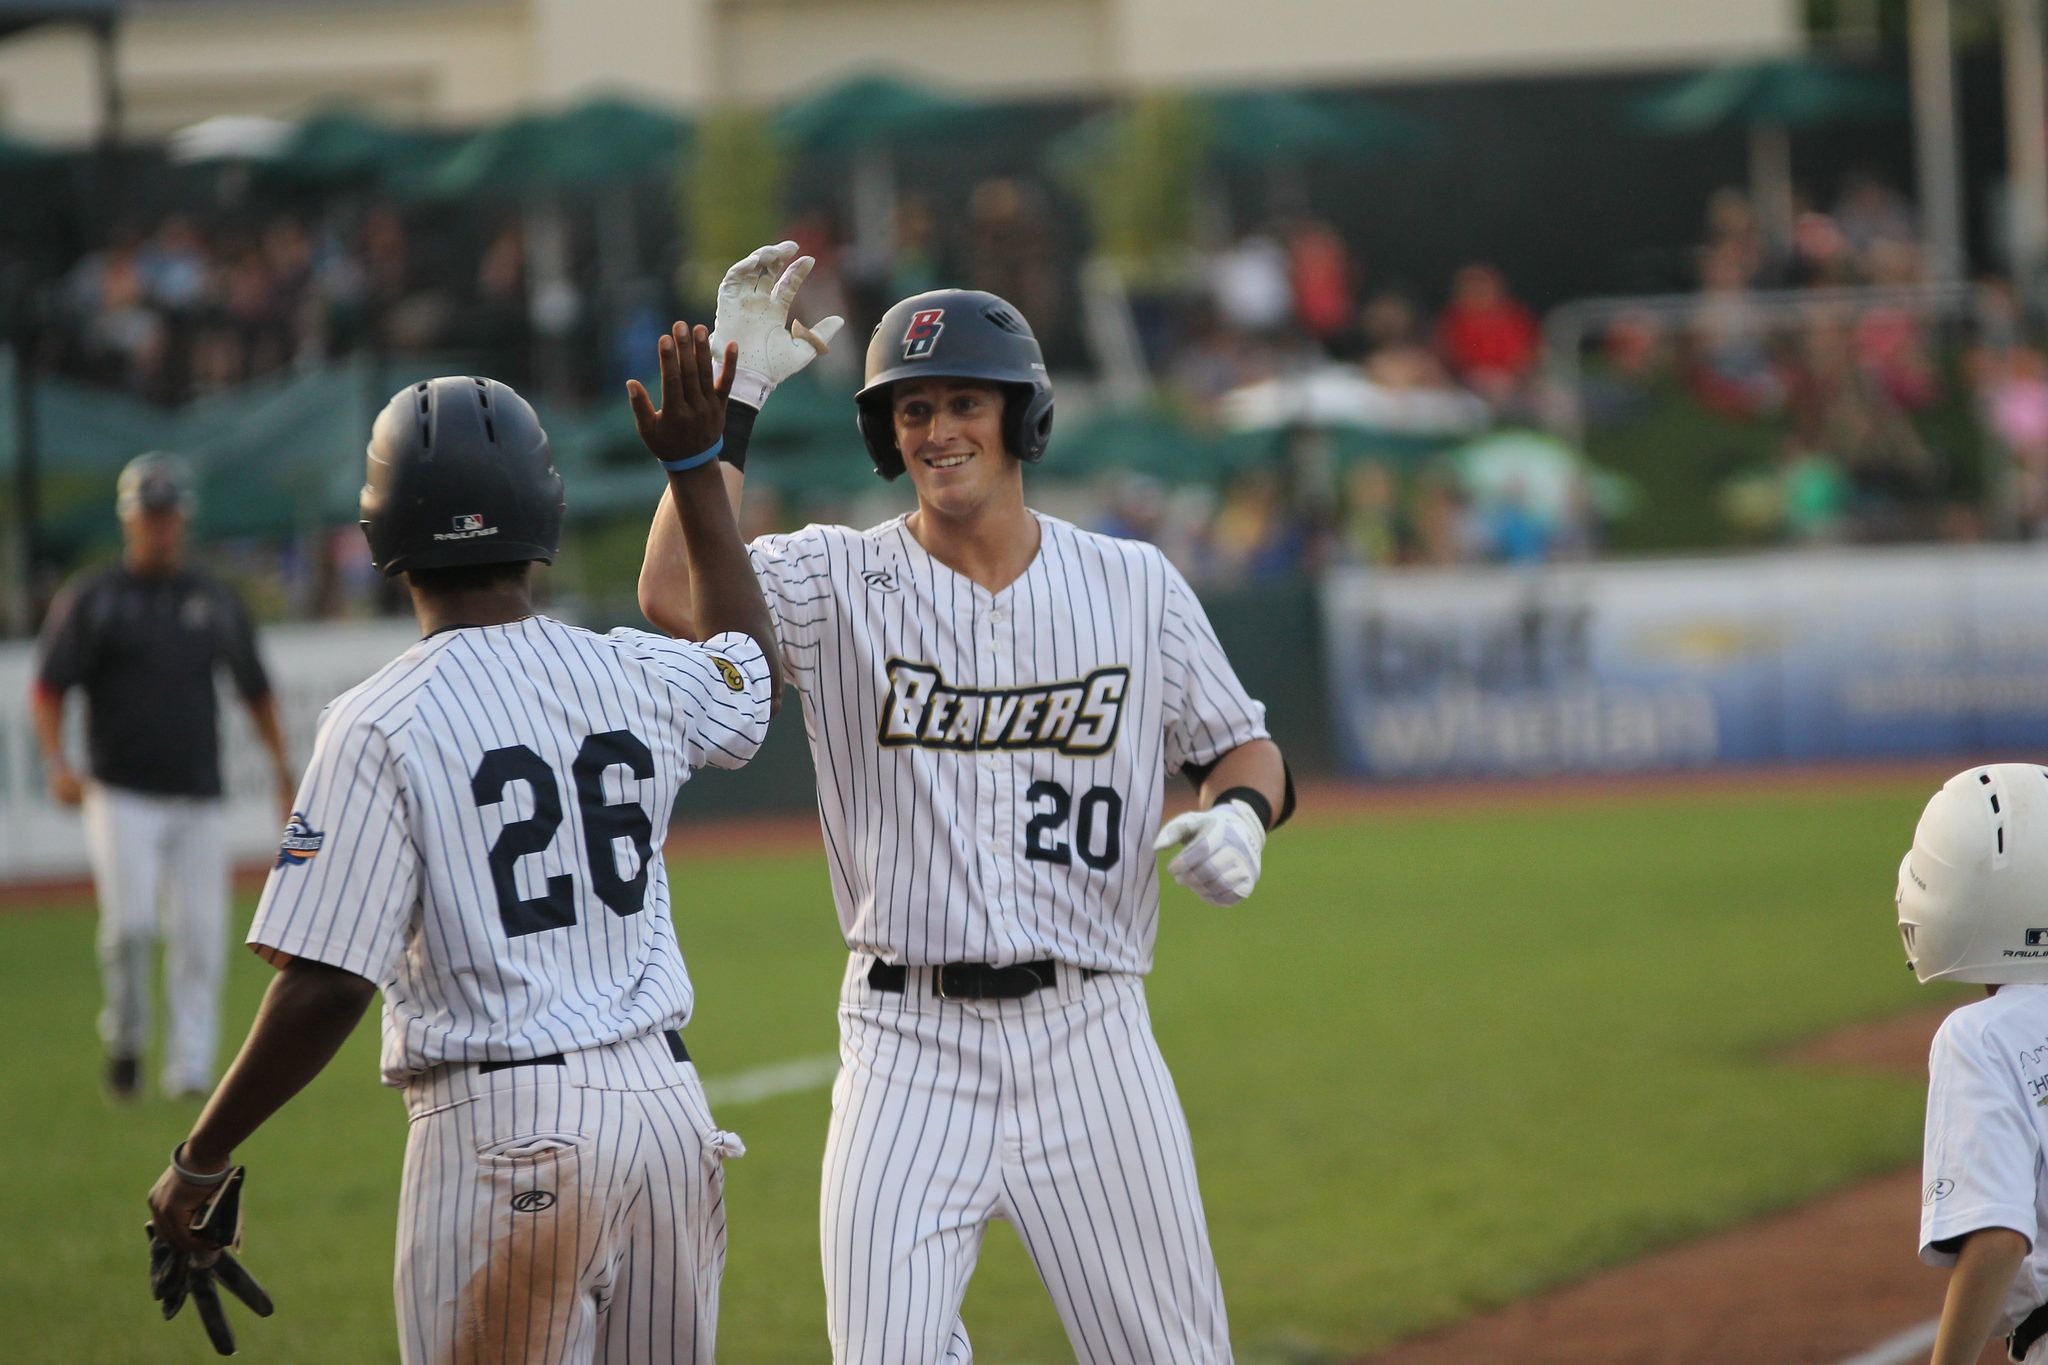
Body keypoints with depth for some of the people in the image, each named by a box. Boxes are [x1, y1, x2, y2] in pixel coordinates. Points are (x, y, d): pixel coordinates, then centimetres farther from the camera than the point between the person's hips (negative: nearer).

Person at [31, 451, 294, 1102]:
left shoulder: (215, 601, 11)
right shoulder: (91, 598, 2)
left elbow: (255, 688, 20)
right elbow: (48, 688, -2)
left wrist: (283, 767, 14)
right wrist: (55, 763, -18)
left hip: (198, 800, 3)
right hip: (122, 796, -3)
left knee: (199, 936, -2)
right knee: (130, 922, -16)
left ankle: (190, 1066, 4)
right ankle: (125, 1040, 6)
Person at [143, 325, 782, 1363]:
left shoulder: (381, 725, -10)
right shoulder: (637, 680, 6)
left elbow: (323, 989, -15)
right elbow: (750, 666, 32)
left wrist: (197, 1166, -5)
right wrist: (695, 463, 37)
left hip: (498, 1130, -5)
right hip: (667, 1109, 5)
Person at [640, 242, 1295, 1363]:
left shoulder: (1134, 586, 6)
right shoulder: (841, 582, 0)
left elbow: (1242, 746, 14)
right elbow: (677, 598, -18)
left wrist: (1241, 813, -9)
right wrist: (731, 397, -16)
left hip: (1088, 1031, 1)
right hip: (907, 1044, -1)